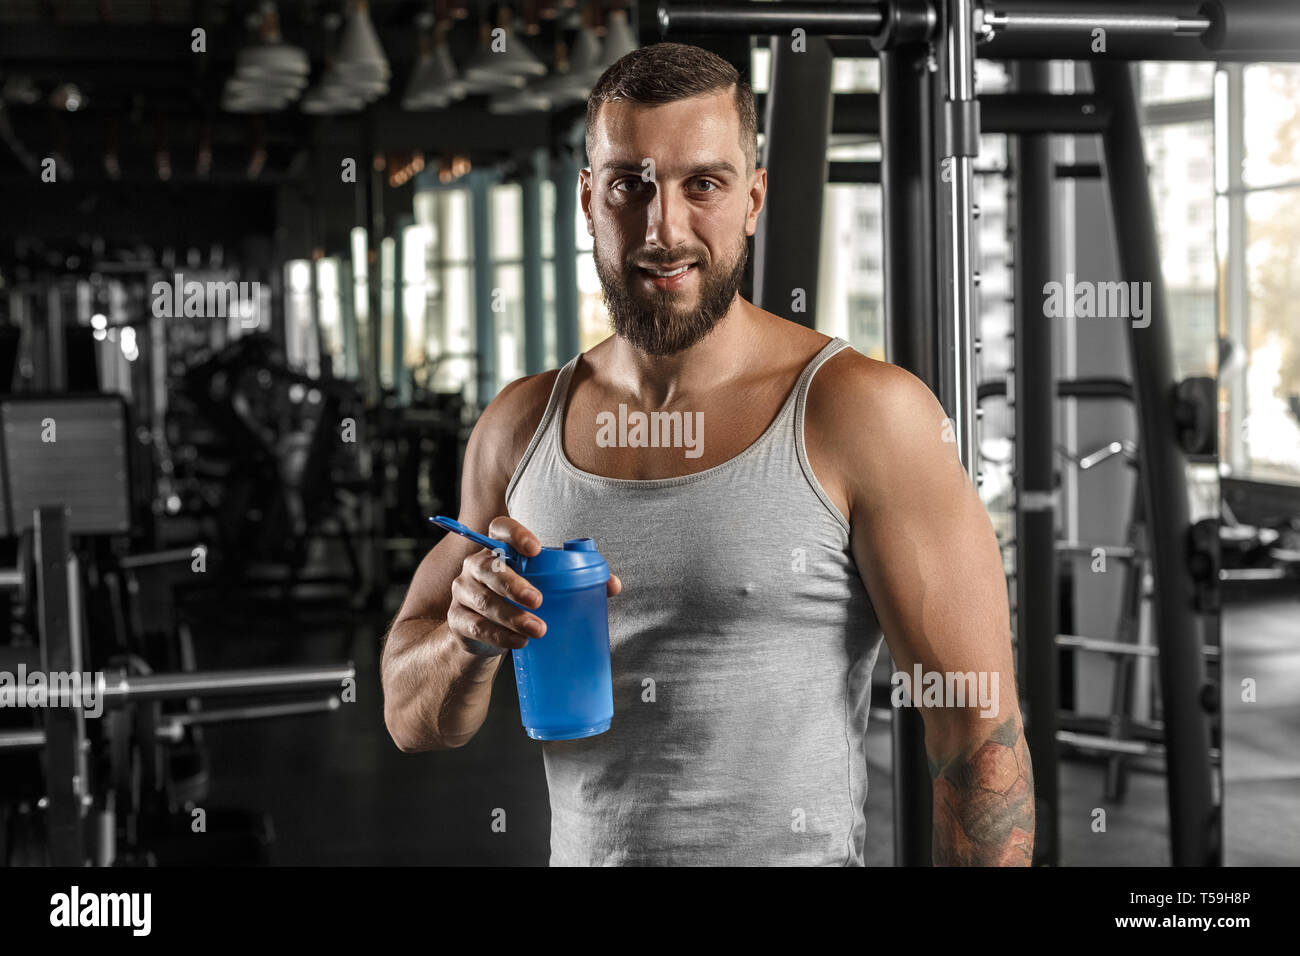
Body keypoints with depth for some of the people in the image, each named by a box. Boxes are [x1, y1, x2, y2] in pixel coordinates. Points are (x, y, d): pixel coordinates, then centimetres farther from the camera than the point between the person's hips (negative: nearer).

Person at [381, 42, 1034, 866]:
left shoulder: (866, 415, -14)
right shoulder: (520, 427, 0)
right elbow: (413, 721, 5)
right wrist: (471, 637, -15)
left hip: (798, 851, -4)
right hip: (576, 847, 4)